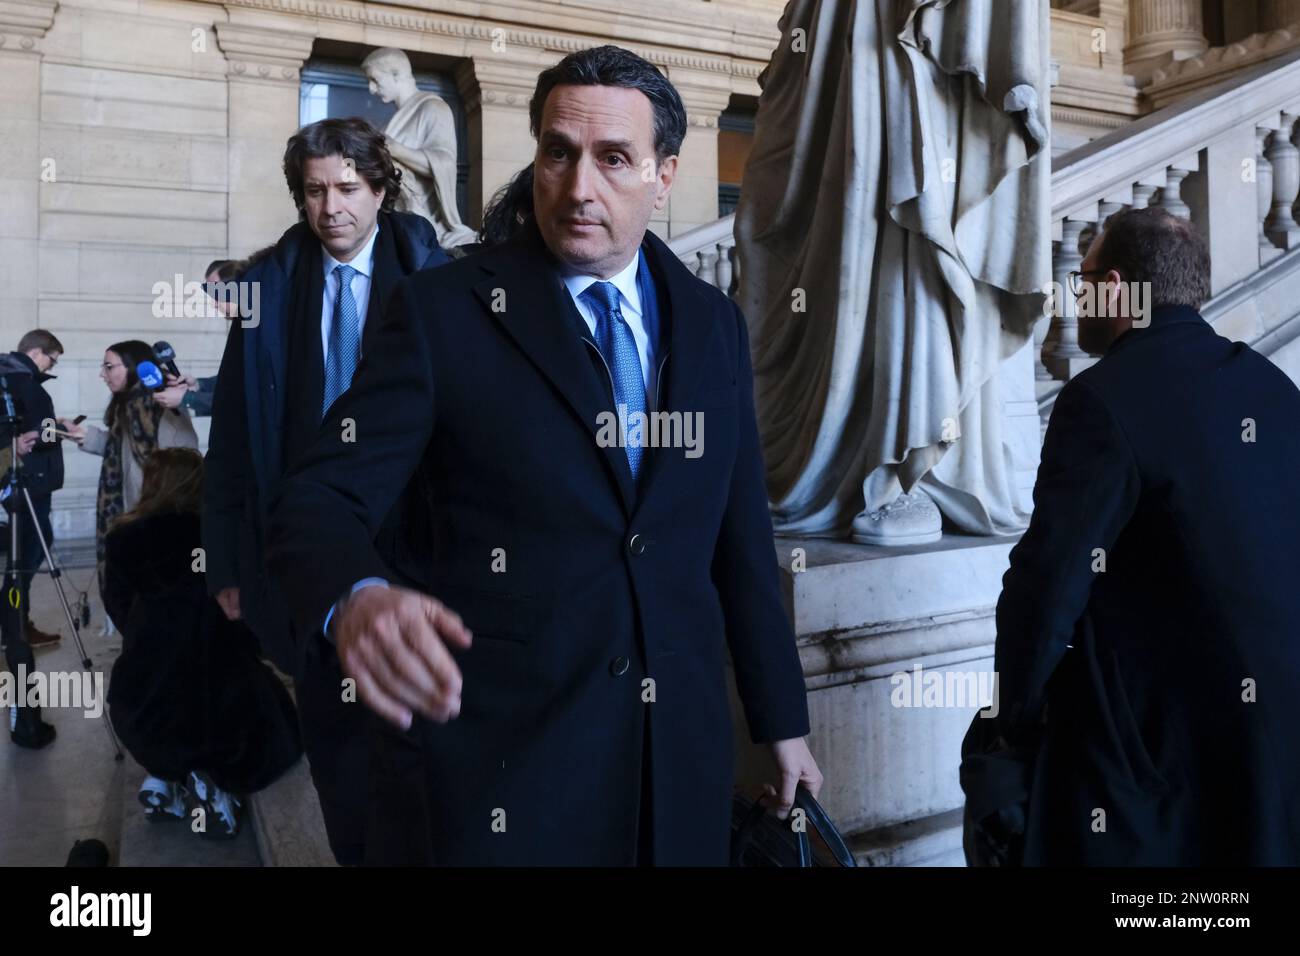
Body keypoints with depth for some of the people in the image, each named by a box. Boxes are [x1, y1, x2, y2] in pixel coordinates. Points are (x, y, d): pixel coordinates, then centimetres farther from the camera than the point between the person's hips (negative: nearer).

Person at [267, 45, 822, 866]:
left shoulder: (713, 322, 5)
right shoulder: (444, 312, -7)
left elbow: (741, 537, 8)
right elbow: (322, 499, -12)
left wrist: (783, 718, 12)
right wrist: (357, 599, -34)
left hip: (680, 751, 4)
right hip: (500, 755, -3)